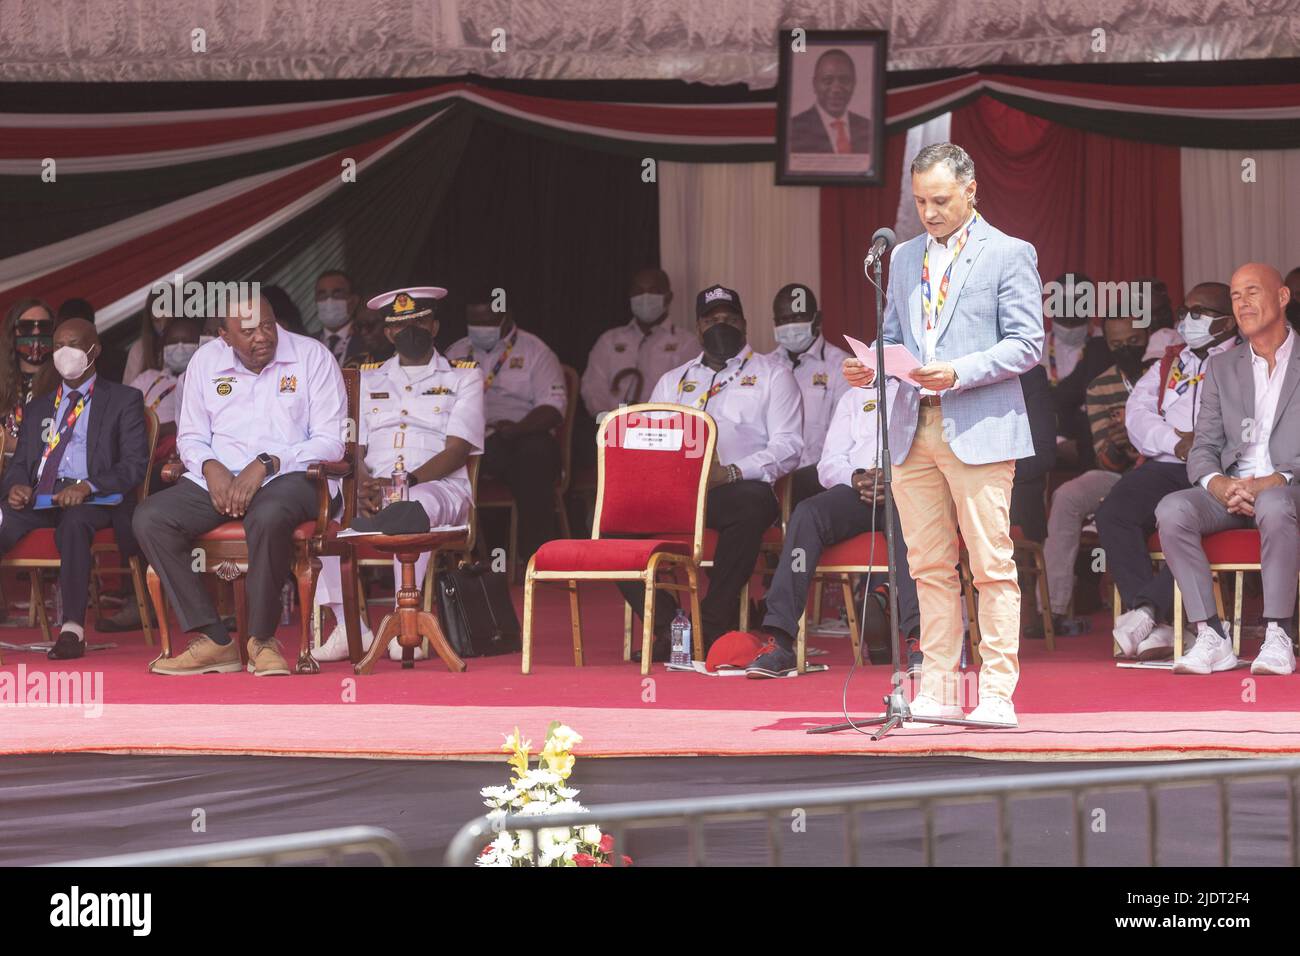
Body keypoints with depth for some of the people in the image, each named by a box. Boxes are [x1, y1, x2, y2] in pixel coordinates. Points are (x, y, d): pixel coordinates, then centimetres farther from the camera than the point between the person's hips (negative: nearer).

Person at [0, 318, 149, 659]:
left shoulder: (123, 400, 12)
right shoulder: (38, 407, 28)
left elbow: (135, 463, 0)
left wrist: (88, 488, -18)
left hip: (94, 500, -4)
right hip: (38, 499, 4)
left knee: (74, 522, -40)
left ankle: (73, 628, -45)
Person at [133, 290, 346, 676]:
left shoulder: (312, 357, 0)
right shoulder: (205, 361, 11)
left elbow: (331, 442, -5)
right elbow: (190, 436, 16)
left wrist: (266, 464, -17)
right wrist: (210, 468, -8)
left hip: (287, 477, -4)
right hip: (218, 480, 4)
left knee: (268, 517, -41)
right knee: (150, 517, -22)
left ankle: (262, 640, -22)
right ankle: (214, 641, -22)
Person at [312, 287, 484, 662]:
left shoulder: (464, 377, 12)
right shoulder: (369, 379, 23)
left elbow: (457, 451, -1)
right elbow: (352, 448, 13)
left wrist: (404, 482, -17)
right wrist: (364, 486, -11)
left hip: (439, 489, -4)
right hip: (373, 490, 4)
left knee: (414, 506, -41)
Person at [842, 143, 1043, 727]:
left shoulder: (1009, 255, 1)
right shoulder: (905, 257, 18)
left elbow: (1026, 345, -5)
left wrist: (959, 372, -17)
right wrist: (869, 366, 0)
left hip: (979, 430, -5)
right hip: (914, 431, 5)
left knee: (991, 565, -5)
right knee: (929, 567, 6)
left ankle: (996, 694, -4)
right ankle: (937, 693, 10)